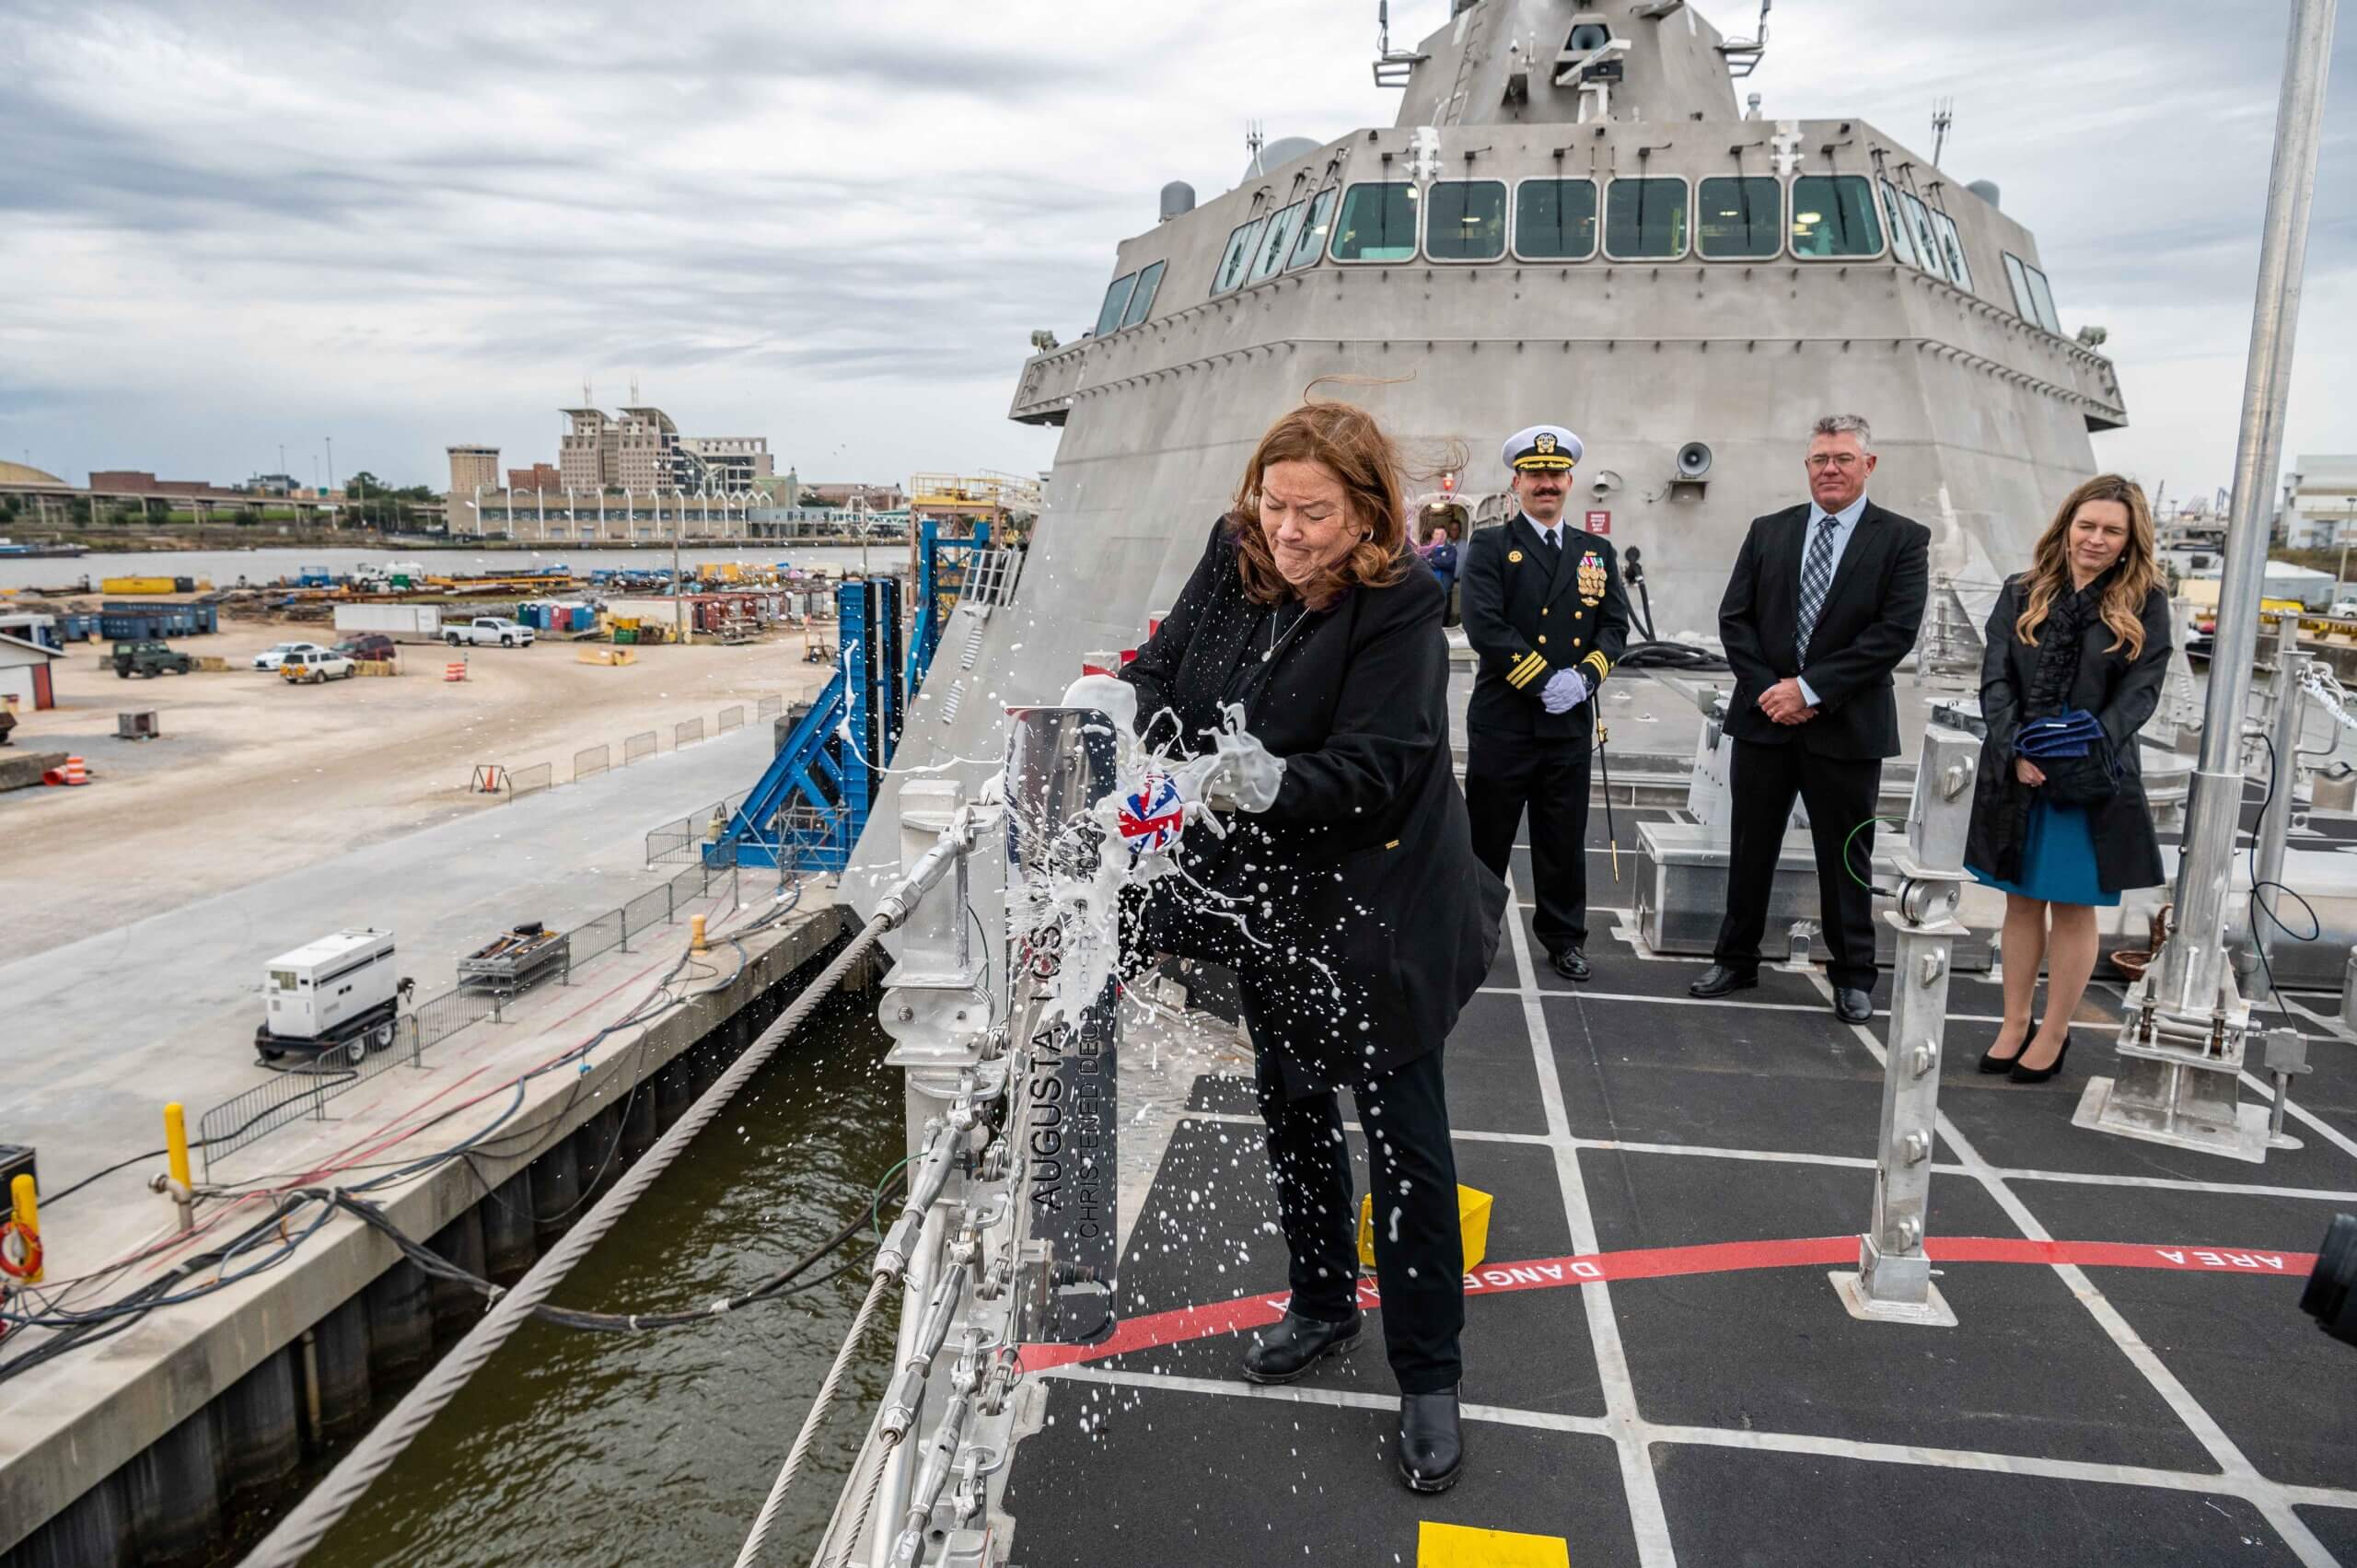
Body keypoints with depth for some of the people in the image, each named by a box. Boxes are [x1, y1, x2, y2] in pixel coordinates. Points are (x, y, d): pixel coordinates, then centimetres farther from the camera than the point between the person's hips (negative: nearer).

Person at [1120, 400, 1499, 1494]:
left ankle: (1428, 1378, 21)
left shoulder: (1399, 607, -21)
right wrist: (1141, 713, -20)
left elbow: (1371, 774, -27)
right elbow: (1164, 669, 2)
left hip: (1376, 909, -6)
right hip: (1268, 899, 6)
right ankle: (1323, 1303, 43)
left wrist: (1269, 781, -43)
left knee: (1403, 1137, 4)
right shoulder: (1233, 557, -3)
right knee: (1292, 1110, 21)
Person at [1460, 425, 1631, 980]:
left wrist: (1585, 676, -11)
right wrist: (1545, 680, -16)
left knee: (1565, 839, 11)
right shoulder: (1490, 547, -1)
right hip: (1504, 719, -3)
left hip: (1571, 722, 4)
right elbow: (1484, 626, -13)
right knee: (1486, 834, 5)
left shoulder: (1597, 552, 13)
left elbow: (1615, 626, 8)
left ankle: (1564, 937, 24)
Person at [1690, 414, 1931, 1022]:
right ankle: (1735, 958, 24)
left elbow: (1896, 631, -11)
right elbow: (1734, 617, 4)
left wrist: (1811, 689, -16)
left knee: (1846, 857, 8)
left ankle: (1853, 977, 22)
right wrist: (1766, 689, -10)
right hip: (1764, 715, 3)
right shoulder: (1768, 532, 7)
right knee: (1750, 847, 10)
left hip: (1847, 725, -2)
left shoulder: (1903, 538, -2)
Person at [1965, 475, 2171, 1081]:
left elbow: (2141, 690, -7)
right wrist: (2017, 750, -15)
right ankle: (2015, 1025, 24)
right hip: (2018, 775, 2)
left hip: (2094, 782, -2)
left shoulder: (2144, 603, -1)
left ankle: (2054, 1034, 20)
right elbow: (1995, 679, -1)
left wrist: (2087, 751, -21)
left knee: (2073, 908, 7)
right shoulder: (2022, 594, 4)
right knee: (2021, 902, 12)